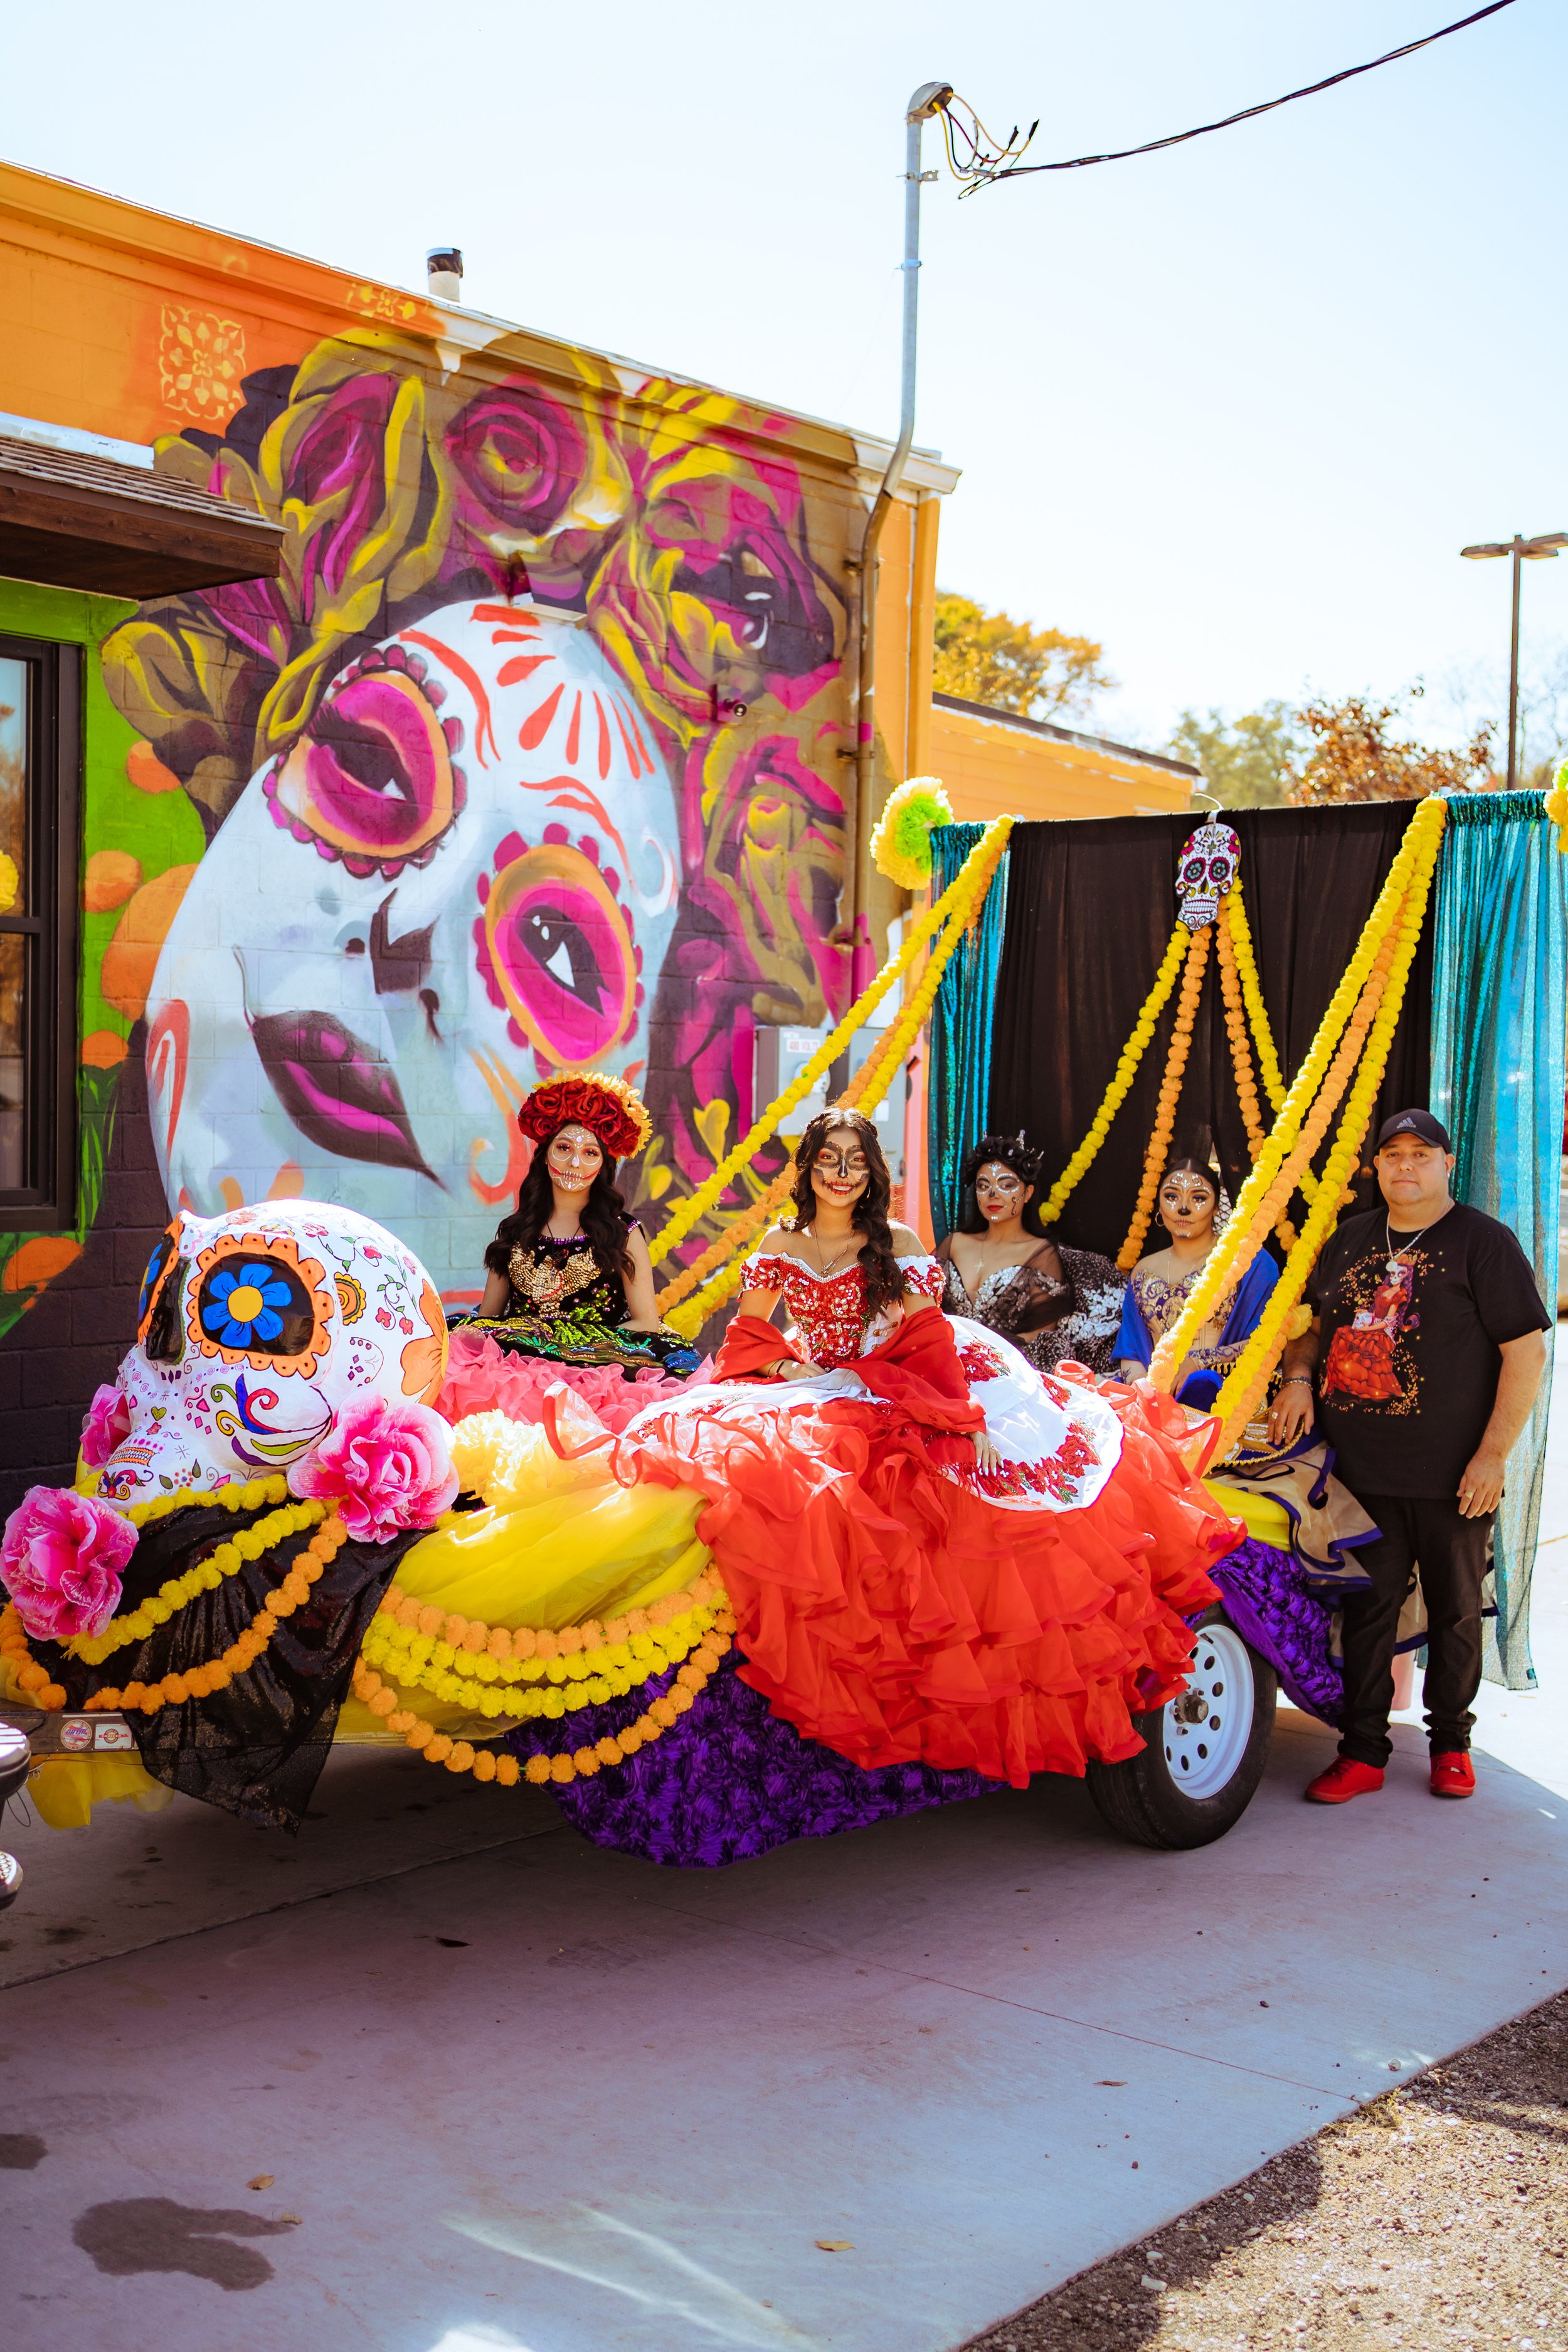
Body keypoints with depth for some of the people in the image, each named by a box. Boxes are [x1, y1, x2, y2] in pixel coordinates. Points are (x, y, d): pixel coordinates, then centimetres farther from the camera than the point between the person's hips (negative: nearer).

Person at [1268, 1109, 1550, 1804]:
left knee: (1455, 1609, 8)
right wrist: (1297, 1376, 3)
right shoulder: (1350, 1241, 12)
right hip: (1361, 1469, 4)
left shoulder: (1483, 1242, -4)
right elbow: (1312, 1320, 24)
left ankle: (1450, 1743, 24)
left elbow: (1526, 1351, -8)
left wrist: (1493, 1453, -13)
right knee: (1368, 1604, 5)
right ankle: (1363, 1752, 12)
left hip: (1453, 1475, -3)